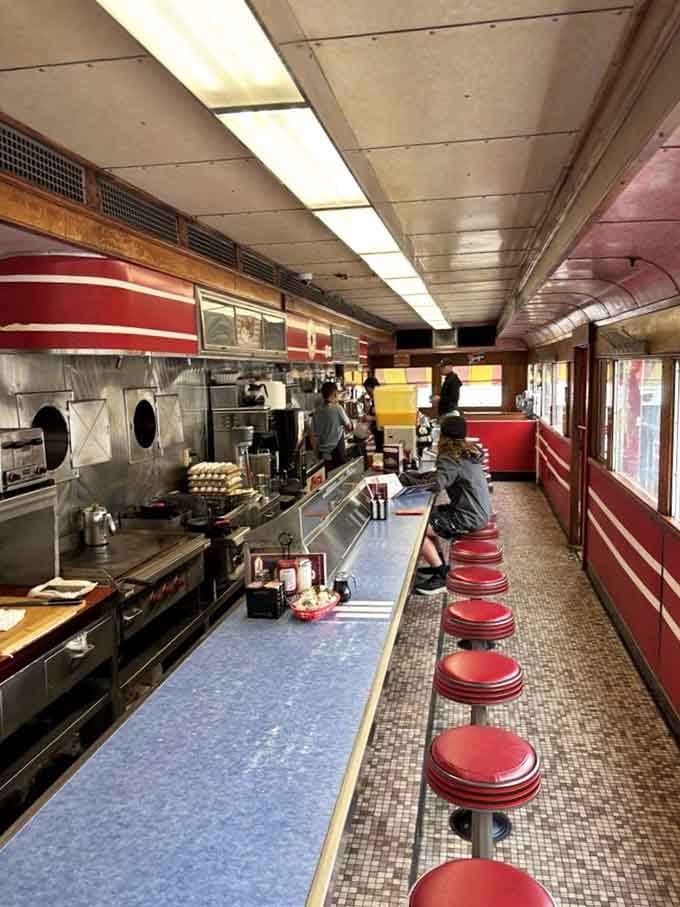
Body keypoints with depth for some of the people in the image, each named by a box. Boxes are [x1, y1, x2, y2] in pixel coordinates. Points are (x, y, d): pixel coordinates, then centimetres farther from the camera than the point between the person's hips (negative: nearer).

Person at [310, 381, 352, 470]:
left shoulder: (316, 412, 1)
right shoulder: (337, 409, -11)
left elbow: (314, 436, 4)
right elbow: (349, 427, 2)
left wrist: (317, 451, 16)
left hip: (323, 453, 4)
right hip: (337, 452, -4)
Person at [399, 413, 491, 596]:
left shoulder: (452, 459, -20)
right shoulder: (467, 452, 9)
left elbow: (436, 483, -35)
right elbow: (443, 476, 11)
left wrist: (406, 478, -24)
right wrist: (414, 475, 0)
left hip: (469, 518, -10)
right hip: (478, 511, 10)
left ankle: (442, 576, -3)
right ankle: (439, 564, 23)